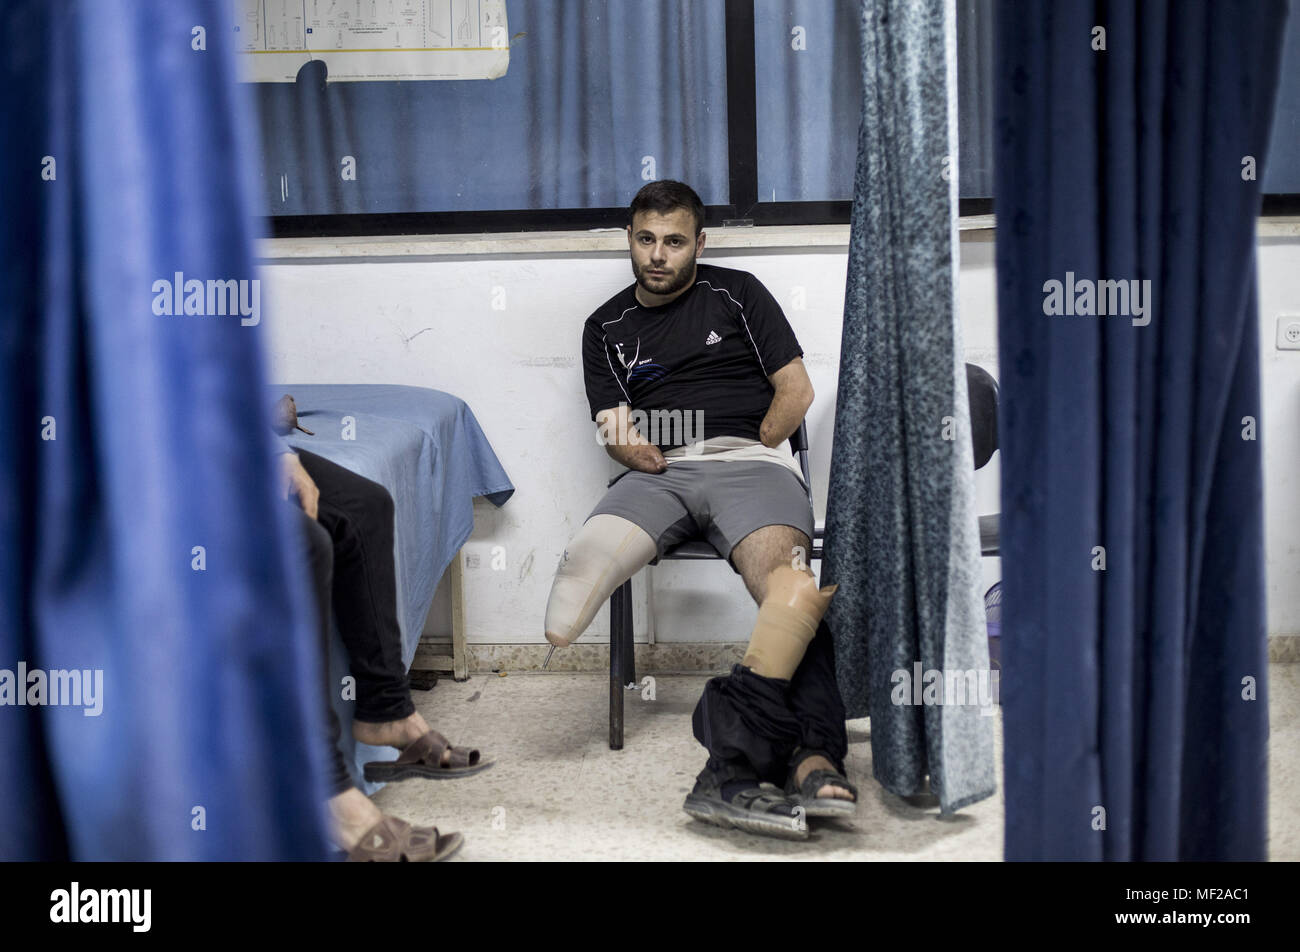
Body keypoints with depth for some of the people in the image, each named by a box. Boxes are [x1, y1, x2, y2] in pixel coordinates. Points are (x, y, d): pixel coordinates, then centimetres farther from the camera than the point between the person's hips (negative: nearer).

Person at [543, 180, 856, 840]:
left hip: (750, 459, -2)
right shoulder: (606, 328, 22)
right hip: (659, 474, 2)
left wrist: (748, 454, 1)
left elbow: (796, 390, 12)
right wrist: (632, 449, -10)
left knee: (789, 585, -36)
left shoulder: (736, 294, 17)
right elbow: (615, 433, 13)